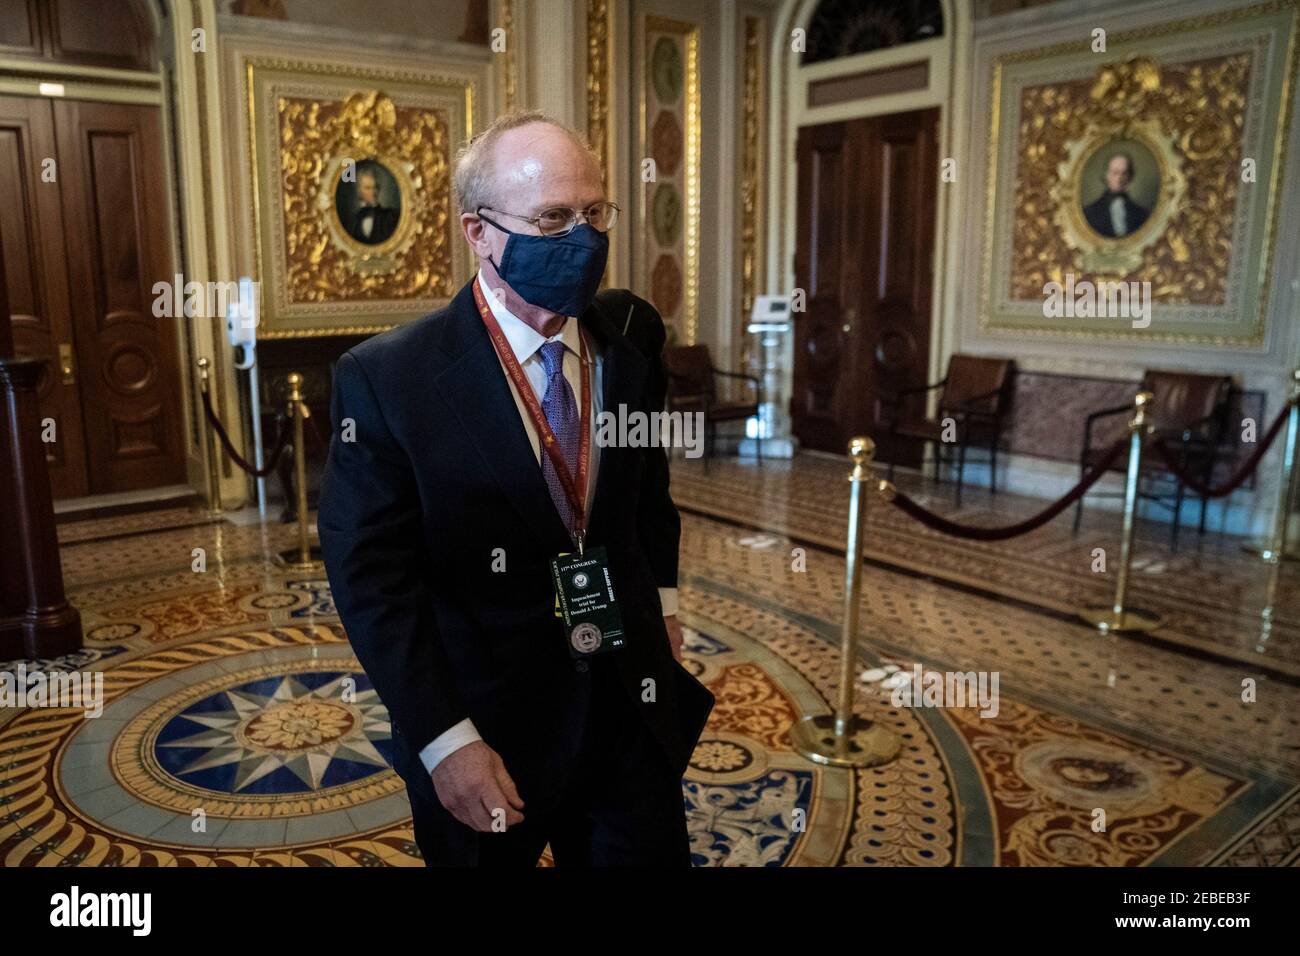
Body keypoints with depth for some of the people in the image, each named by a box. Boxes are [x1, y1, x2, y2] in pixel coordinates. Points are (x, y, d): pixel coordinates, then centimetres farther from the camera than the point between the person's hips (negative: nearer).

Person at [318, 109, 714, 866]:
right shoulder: (387, 378, -17)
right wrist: (445, 742, -17)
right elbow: (372, 577, -15)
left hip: (632, 705, 4)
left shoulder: (633, 336, -3)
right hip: (486, 725, -3)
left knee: (652, 851, 17)